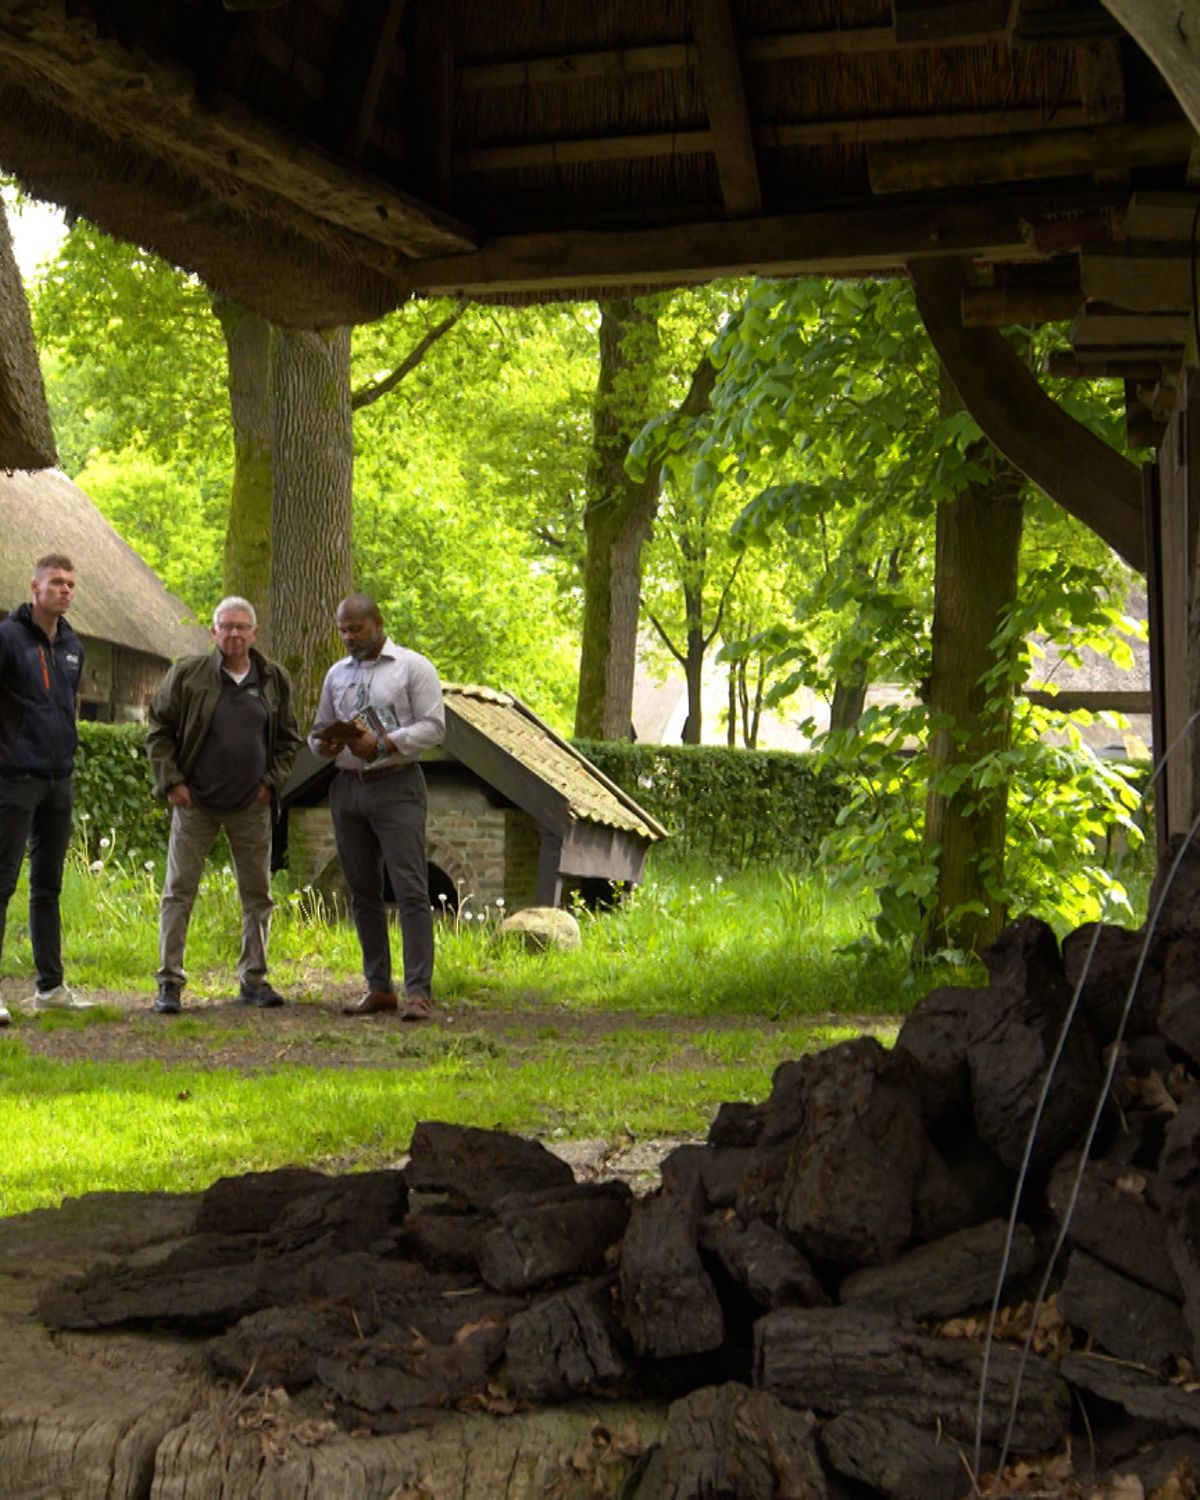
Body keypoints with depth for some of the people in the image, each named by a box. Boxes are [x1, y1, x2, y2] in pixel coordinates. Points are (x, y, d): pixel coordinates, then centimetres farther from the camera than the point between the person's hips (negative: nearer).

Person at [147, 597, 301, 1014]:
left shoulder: (274, 680, 4)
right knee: (179, 891, -2)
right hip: (195, 803, -2)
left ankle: (253, 979, 18)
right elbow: (158, 729, 1)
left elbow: (288, 739, 12)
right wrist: (171, 781, -7)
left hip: (252, 806, 2)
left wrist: (272, 781, 1)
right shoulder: (187, 674, -4)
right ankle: (169, 982, 4)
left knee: (257, 894, 7)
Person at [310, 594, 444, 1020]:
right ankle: (379, 988, 14)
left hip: (396, 785, -6)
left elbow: (433, 726, -7)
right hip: (347, 788, 6)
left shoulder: (413, 667, 0)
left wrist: (382, 744, -17)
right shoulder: (337, 674, 16)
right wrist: (324, 743, -2)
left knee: (411, 890, -11)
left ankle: (419, 992, -12)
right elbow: (319, 729, 22)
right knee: (363, 892, 7)